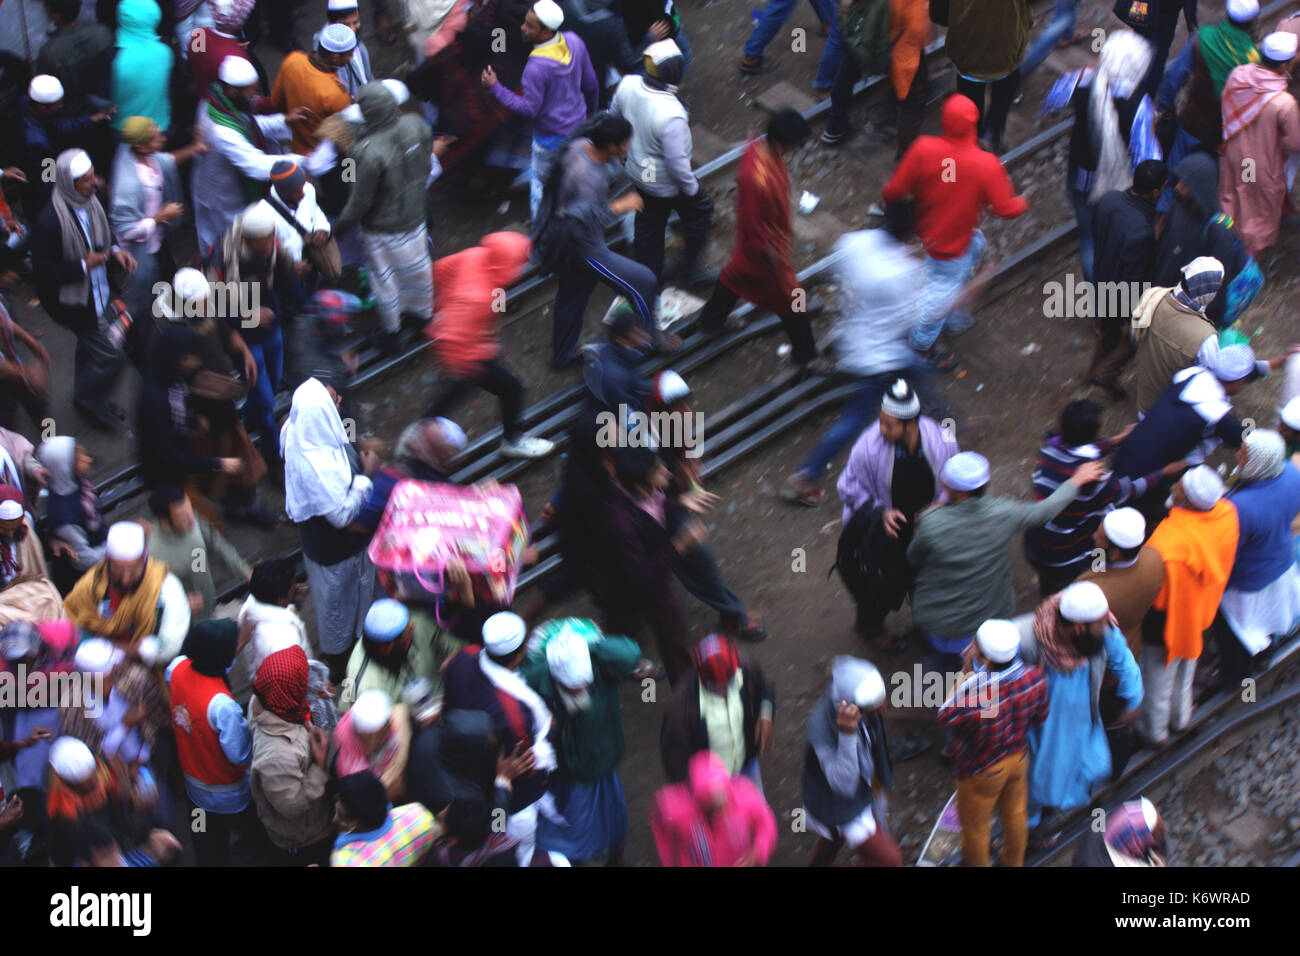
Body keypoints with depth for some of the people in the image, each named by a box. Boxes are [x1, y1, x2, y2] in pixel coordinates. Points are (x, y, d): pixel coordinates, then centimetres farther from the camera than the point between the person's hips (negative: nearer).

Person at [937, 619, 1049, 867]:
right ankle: (1014, 862, 56)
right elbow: (1040, 716, -7)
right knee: (1015, 815, 32)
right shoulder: (1034, 677, -27)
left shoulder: (973, 692, -44)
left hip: (982, 771, -5)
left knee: (975, 826, 24)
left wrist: (963, 677, -17)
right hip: (1019, 760, 5)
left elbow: (946, 718, -21)